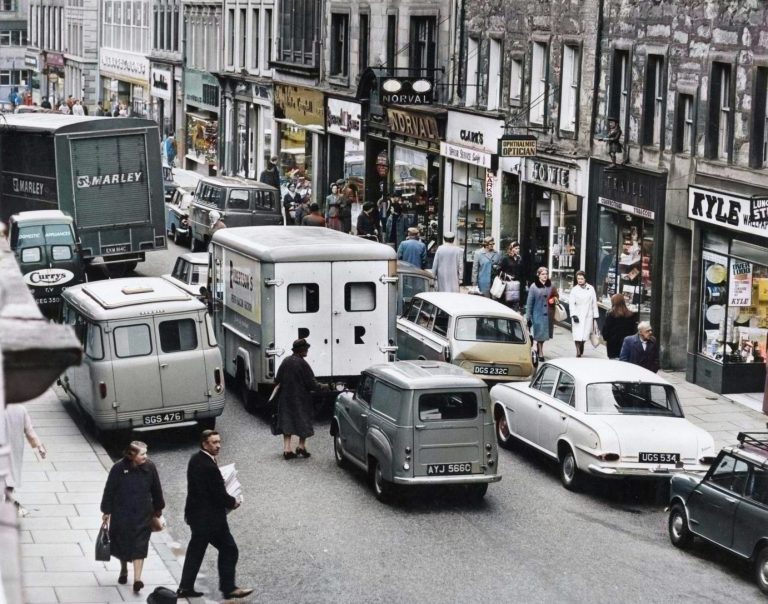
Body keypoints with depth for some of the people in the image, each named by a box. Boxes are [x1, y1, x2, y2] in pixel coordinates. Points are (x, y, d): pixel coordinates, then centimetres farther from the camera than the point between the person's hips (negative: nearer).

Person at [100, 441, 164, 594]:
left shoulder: (149, 467, -9)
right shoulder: (119, 468, -16)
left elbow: (156, 489, 5)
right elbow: (109, 490, -7)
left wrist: (158, 508, 14)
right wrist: (106, 511, -2)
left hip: (142, 515, 0)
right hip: (121, 514, 0)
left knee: (139, 547, -3)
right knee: (121, 543, 15)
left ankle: (137, 579, -5)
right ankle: (123, 570, 40)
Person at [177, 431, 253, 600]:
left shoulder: (195, 460, 4)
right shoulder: (209, 467, -25)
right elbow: (220, 495, -21)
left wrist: (227, 500, 10)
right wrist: (233, 502, -2)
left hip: (196, 514, 9)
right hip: (210, 517, -9)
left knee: (196, 550, 16)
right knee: (229, 549, 3)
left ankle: (185, 587, 21)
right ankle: (228, 588, 10)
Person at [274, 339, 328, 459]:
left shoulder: (285, 362, 0)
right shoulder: (302, 364, -16)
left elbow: (277, 380, 5)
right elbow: (311, 383, -14)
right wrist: (323, 387, 2)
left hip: (286, 398, 5)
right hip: (301, 398, -5)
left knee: (287, 423, 8)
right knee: (304, 422, 11)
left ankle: (287, 448, 2)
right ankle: (301, 446, 13)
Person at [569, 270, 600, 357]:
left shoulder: (591, 289, 3)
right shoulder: (574, 289, -1)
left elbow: (594, 303, 6)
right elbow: (571, 303, -6)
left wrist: (595, 316, 5)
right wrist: (573, 315, -18)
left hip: (588, 315, 1)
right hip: (578, 315, -1)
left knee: (585, 334, 3)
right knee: (577, 335, -9)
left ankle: (581, 349, 24)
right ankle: (578, 351, -6)